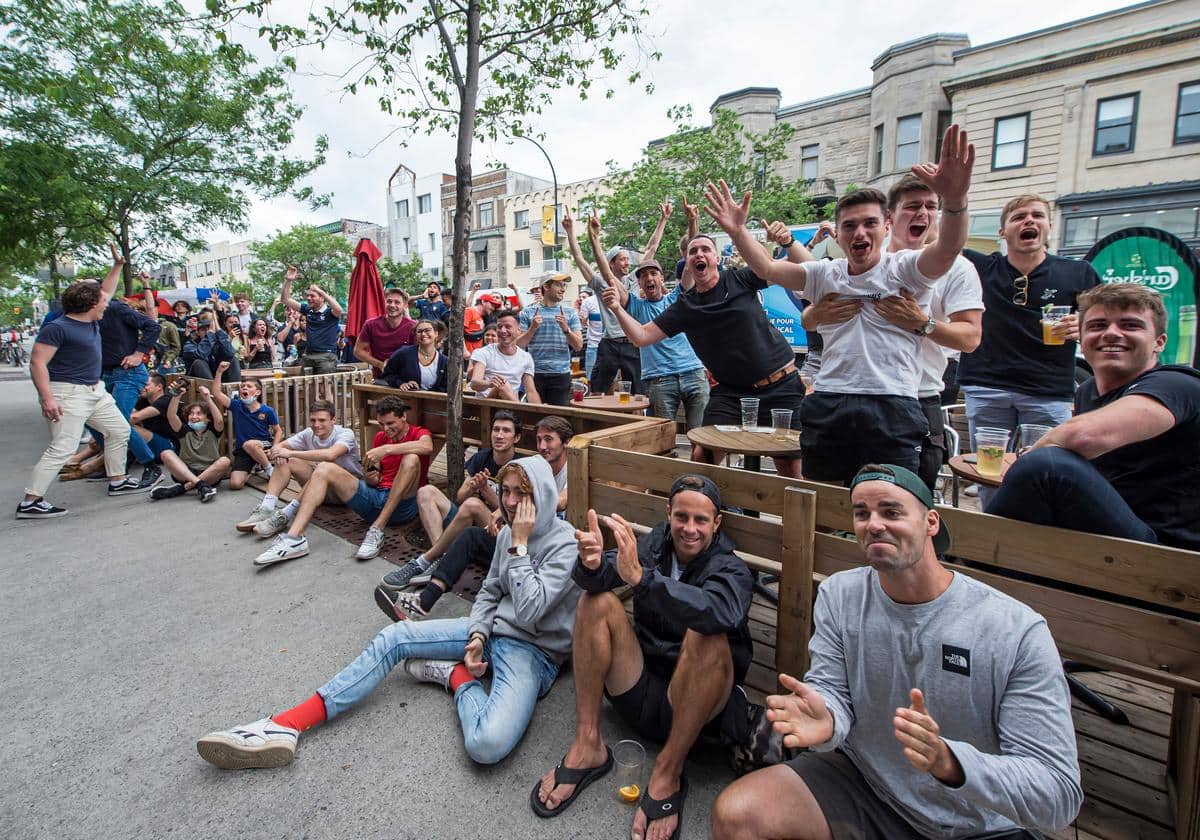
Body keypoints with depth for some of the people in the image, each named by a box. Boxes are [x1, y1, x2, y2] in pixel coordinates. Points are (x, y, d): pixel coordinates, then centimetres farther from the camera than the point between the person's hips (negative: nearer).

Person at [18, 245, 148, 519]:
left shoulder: (92, 321, 9)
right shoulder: (58, 328, -15)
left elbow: (105, 292, 26)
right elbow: (37, 363, -18)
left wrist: (118, 265, 24)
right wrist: (47, 398, -24)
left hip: (96, 391, 9)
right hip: (68, 393, -9)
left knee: (120, 430, 15)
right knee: (63, 447, -13)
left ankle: (117, 481, 26)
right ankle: (30, 502, -6)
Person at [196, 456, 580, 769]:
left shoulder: (565, 544, -19)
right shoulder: (508, 533, 6)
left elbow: (529, 611, -26)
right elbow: (489, 592, 13)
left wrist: (519, 546, -25)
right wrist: (478, 634, -5)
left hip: (534, 650, -7)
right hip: (492, 630, 7)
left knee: (487, 744, -35)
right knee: (395, 636, -5)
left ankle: (456, 675, -5)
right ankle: (286, 725, -6)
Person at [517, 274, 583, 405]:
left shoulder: (570, 313, 7)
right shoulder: (528, 312, 5)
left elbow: (579, 346, 0)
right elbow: (519, 345, 1)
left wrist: (566, 329, -14)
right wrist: (533, 328, -12)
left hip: (561, 374, 1)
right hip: (535, 373, 0)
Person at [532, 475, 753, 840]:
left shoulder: (732, 570, -9)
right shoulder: (656, 543, 1)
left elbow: (719, 611, -35)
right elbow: (598, 579, -16)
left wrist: (639, 576, -47)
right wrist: (592, 563, -41)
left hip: (696, 704, -3)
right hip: (640, 691, 4)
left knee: (707, 635, -32)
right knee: (596, 600, -15)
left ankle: (668, 773, -18)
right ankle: (587, 745, -11)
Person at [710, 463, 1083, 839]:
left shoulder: (1018, 631, -18)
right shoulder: (838, 596, -7)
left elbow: (1062, 793, -20)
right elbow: (832, 691, -10)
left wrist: (948, 761, -38)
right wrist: (825, 719, -34)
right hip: (862, 783, 1)